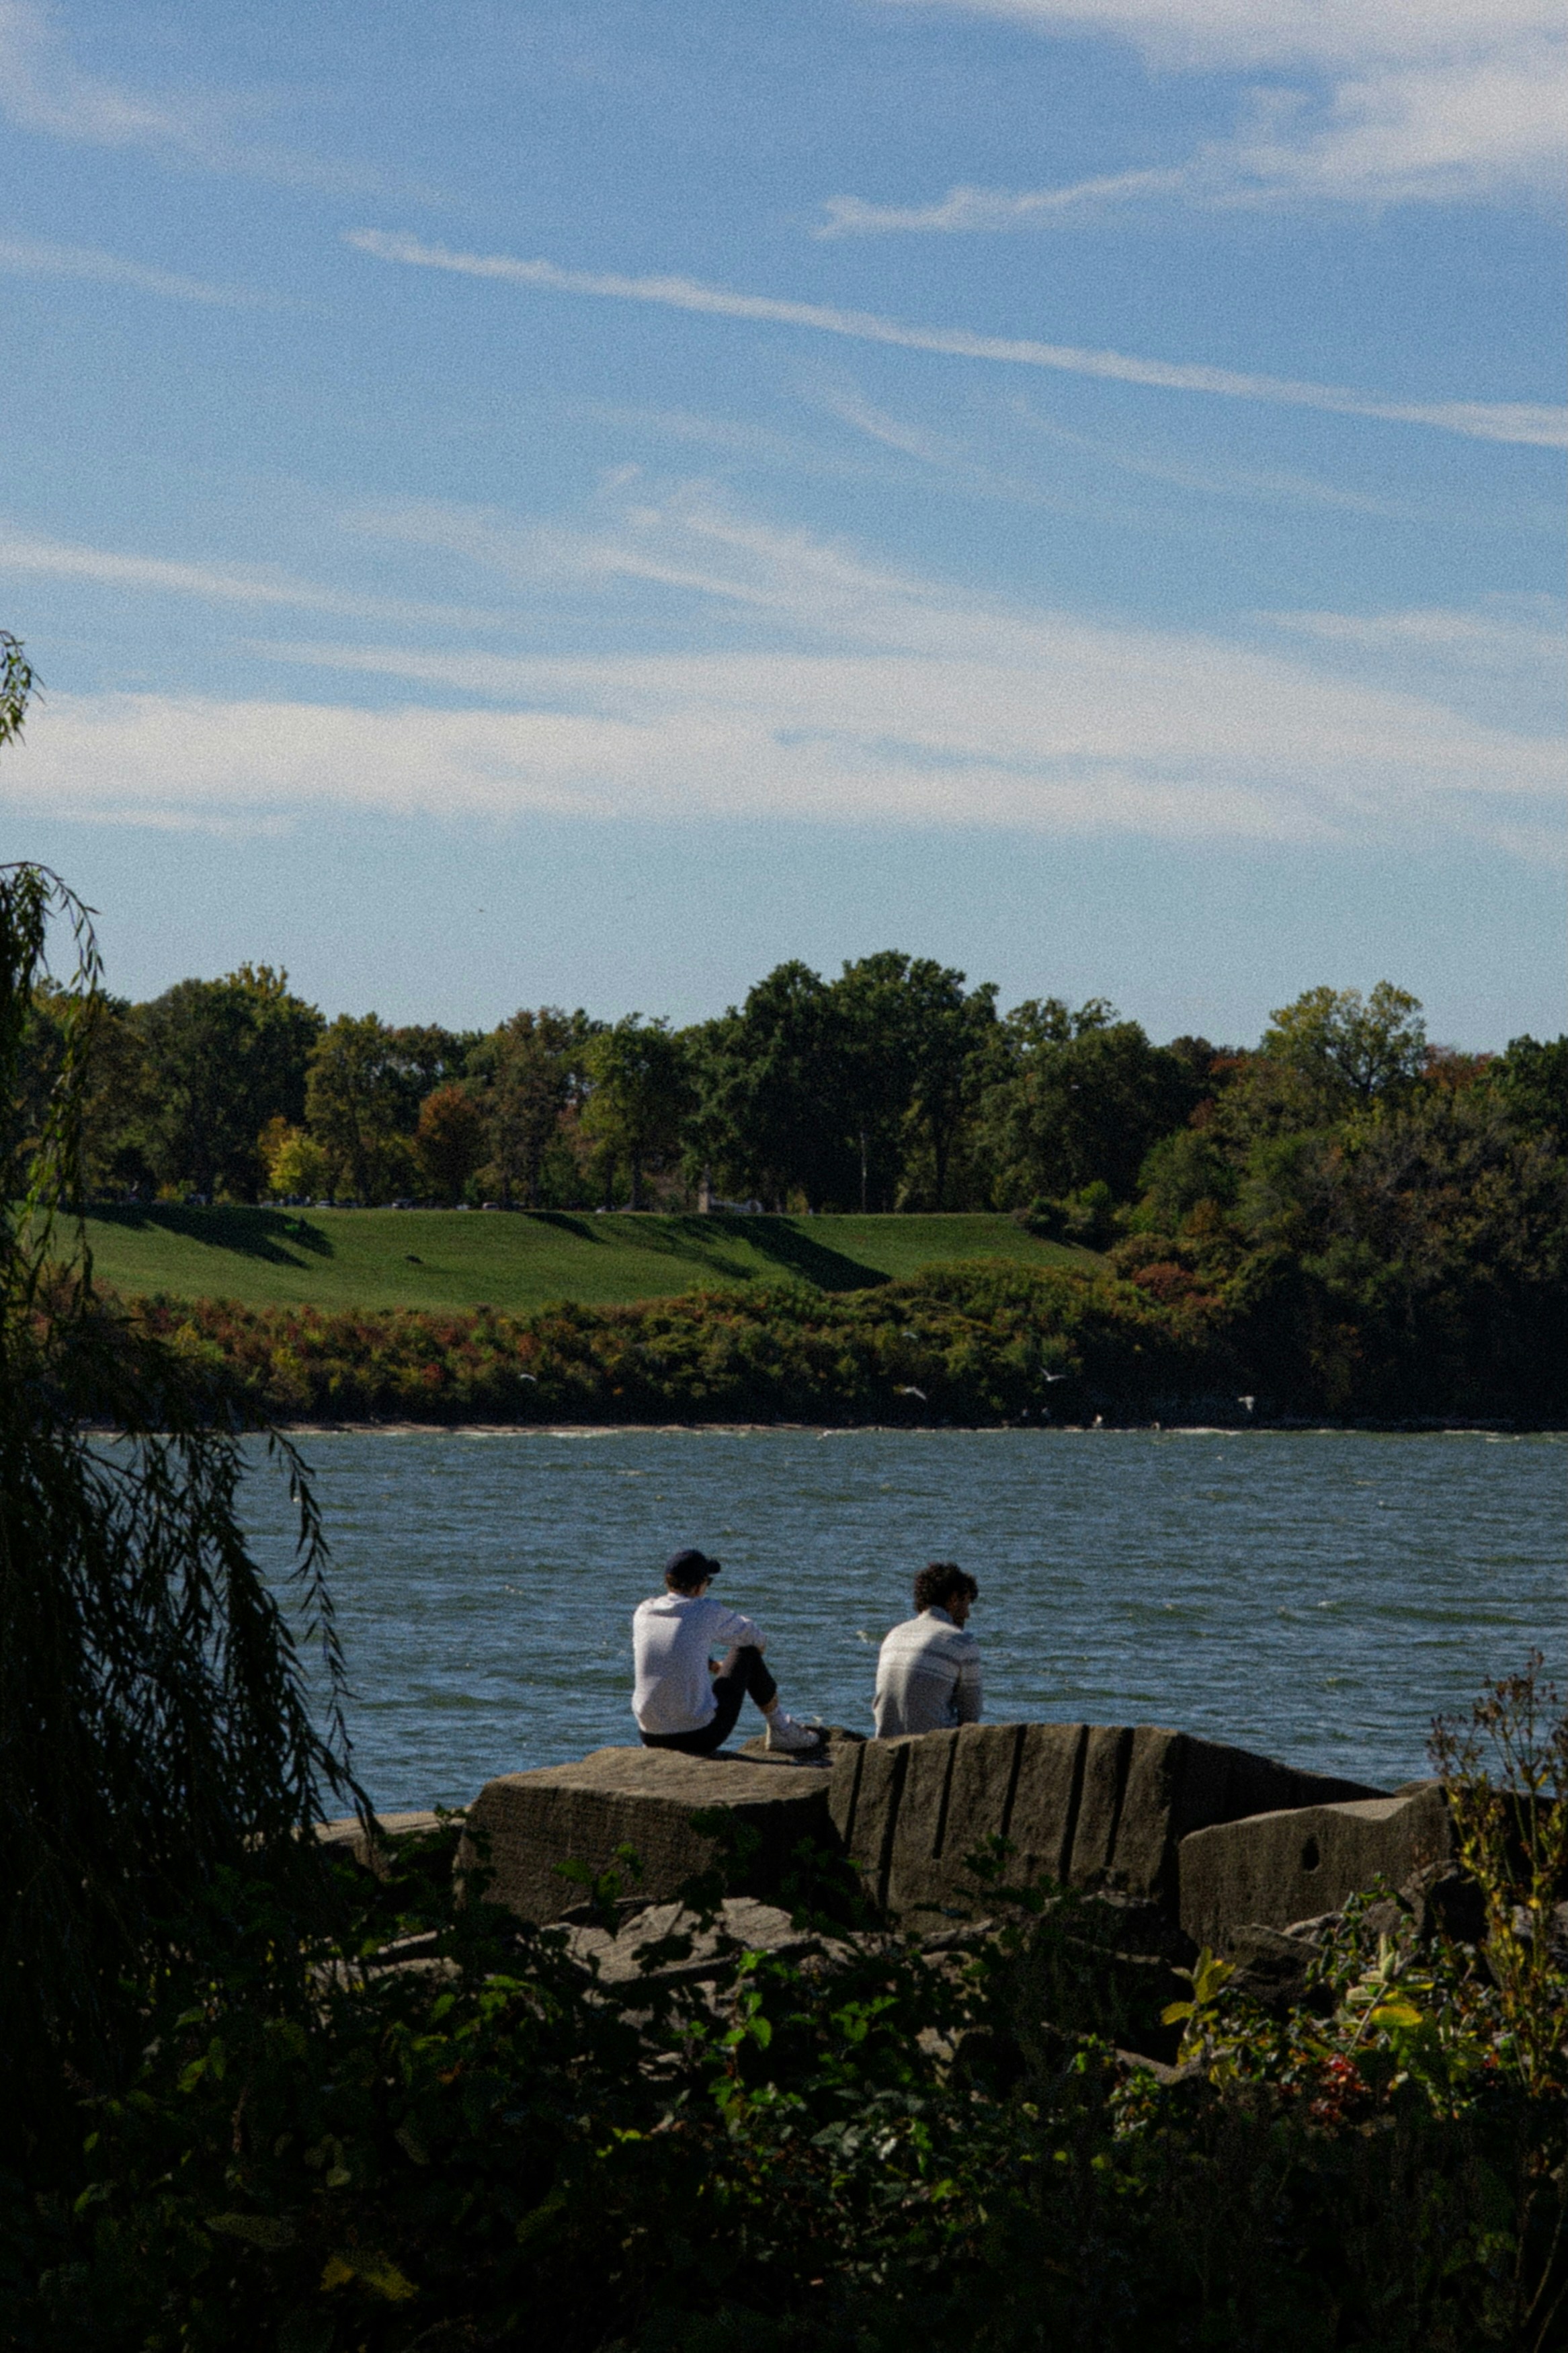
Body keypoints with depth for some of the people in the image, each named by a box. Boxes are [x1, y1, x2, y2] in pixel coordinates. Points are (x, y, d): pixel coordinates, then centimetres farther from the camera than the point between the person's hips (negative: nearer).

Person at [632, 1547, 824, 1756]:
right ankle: (781, 1731, 26)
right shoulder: (708, 1612, -8)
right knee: (748, 1653, 13)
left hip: (652, 1738, 5)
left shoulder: (642, 1613, 4)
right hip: (701, 1736, -5)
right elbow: (756, 1639, 11)